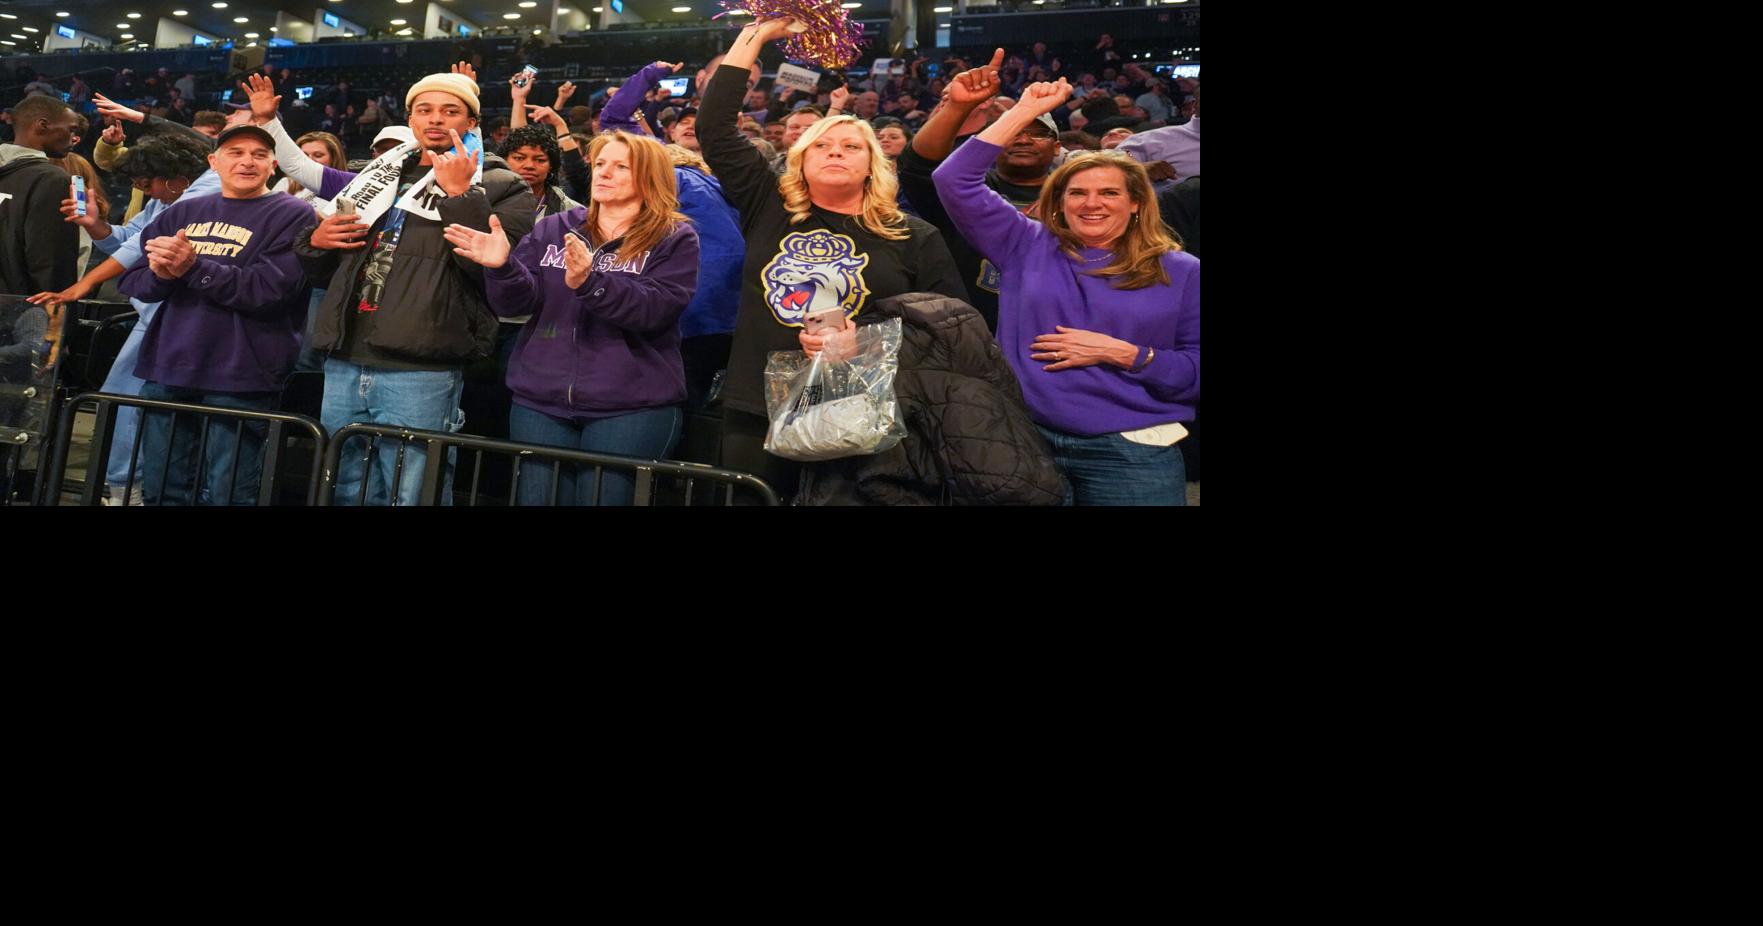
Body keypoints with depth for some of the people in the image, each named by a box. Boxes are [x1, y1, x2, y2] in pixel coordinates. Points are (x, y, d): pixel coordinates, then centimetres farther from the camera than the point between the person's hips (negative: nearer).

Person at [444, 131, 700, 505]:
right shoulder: (552, 229, 13)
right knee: (539, 498, 7)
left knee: (604, 498, -3)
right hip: (541, 403, 4)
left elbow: (653, 310, -15)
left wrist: (588, 281, -27)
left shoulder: (675, 239, 1)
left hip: (631, 408, -4)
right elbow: (518, 303, 4)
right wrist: (502, 267, -16)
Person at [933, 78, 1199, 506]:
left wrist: (1120, 353, -12)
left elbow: (1195, 373, 0)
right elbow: (955, 182, 3)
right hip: (1025, 442, 2)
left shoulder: (1181, 272, 4)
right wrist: (1024, 111, 0)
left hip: (1131, 451, -1)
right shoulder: (1027, 247, 8)